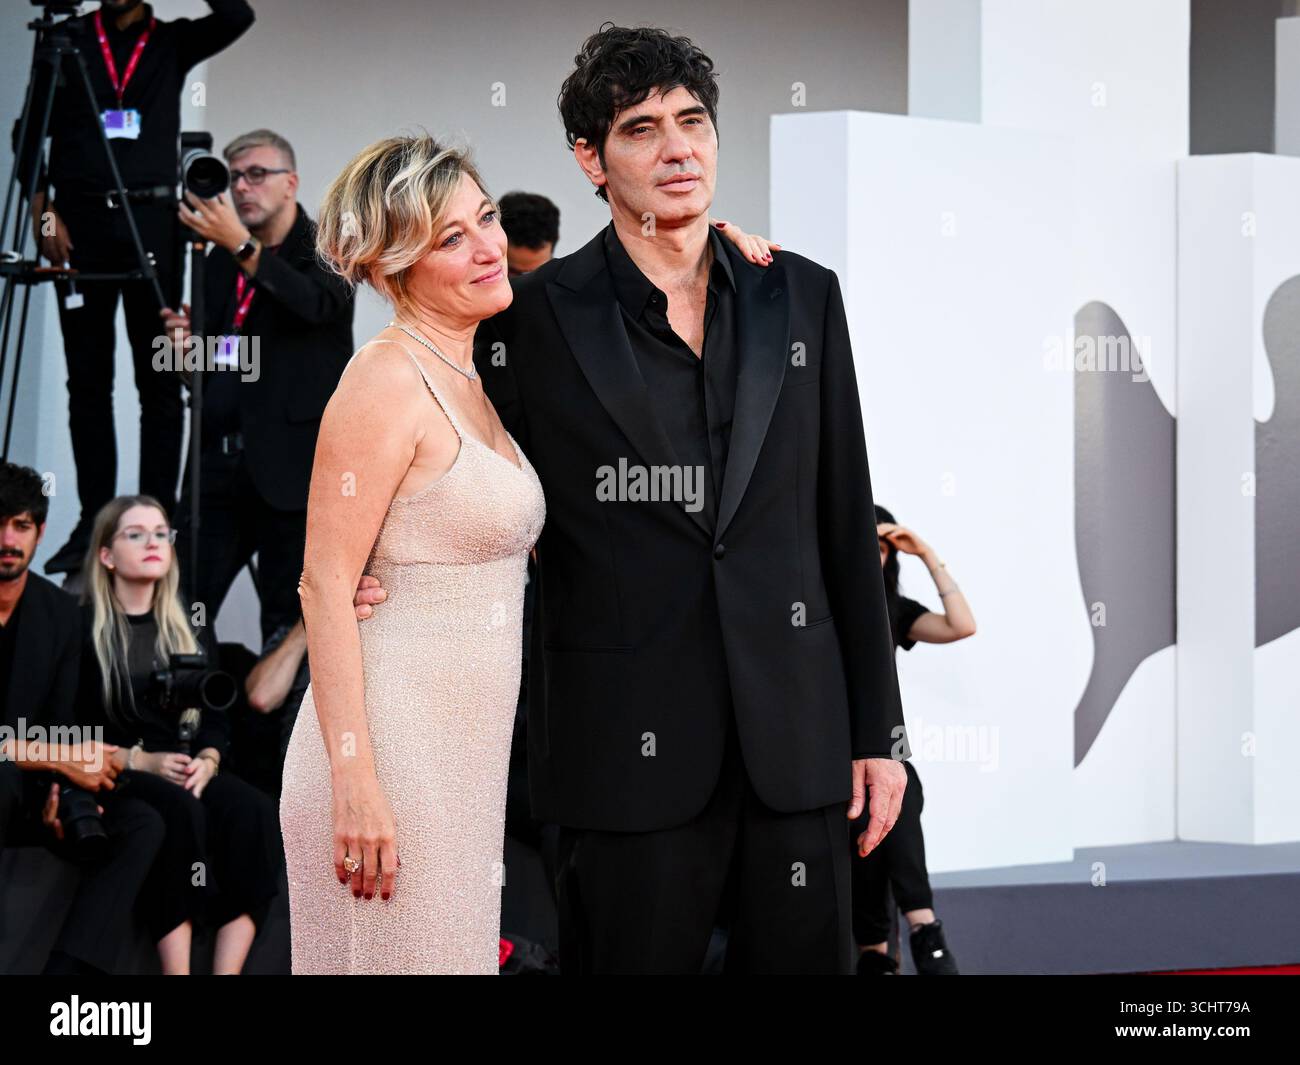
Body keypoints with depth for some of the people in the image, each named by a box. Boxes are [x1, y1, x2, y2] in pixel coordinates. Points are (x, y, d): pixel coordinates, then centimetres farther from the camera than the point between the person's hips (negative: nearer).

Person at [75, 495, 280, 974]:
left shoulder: (184, 629, 19)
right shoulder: (84, 628, 2)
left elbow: (215, 718, 16)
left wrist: (206, 761, -6)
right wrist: (140, 760, -15)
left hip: (186, 774, 5)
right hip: (112, 779, -5)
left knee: (254, 811, -28)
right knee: (179, 810, -37)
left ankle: (227, 973, -36)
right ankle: (177, 973, -41)